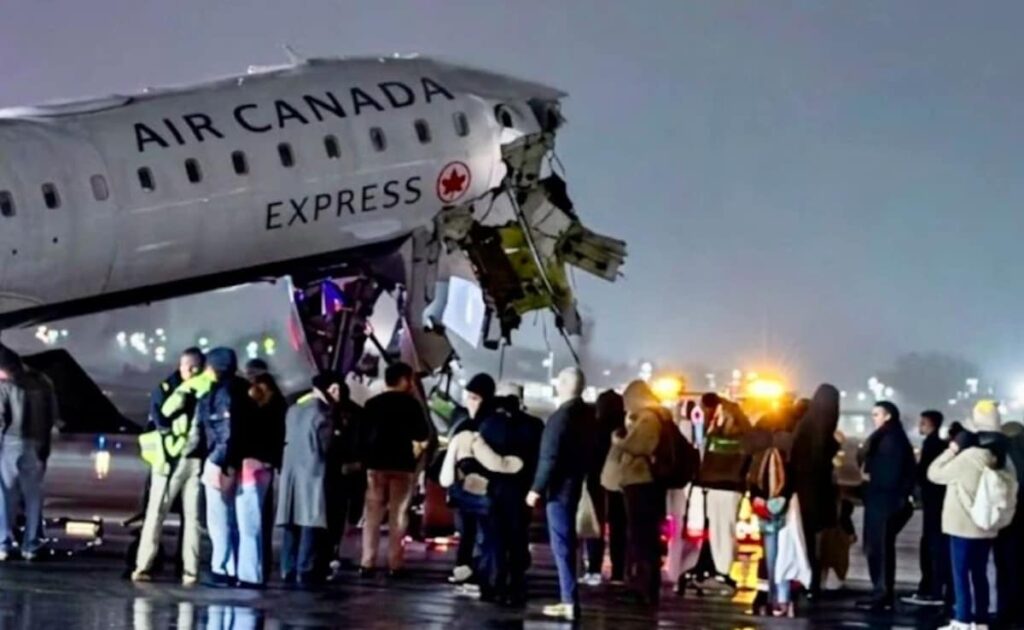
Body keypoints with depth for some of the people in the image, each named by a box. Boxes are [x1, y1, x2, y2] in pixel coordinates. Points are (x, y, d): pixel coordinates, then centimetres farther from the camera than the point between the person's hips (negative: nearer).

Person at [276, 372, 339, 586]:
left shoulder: (294, 409, 13)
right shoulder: (321, 412, -9)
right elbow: (326, 445, -7)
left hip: (291, 471, 7)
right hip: (313, 472, -7)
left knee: (292, 522, 8)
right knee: (310, 522, -6)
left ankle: (289, 570, 7)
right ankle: (305, 571, -9)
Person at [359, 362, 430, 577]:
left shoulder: (372, 403, 8)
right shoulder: (411, 404, -4)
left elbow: (362, 433, 8)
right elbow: (423, 435, -4)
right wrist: (417, 445, 14)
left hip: (376, 463, 3)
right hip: (402, 465, -3)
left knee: (373, 514, 5)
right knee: (398, 515, 1)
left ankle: (367, 563, -1)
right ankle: (394, 564, -3)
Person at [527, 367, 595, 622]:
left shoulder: (562, 415, -18)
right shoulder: (587, 413, 9)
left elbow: (551, 457, -20)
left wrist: (537, 488, -15)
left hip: (560, 487, -9)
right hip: (575, 484, 9)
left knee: (562, 545, -7)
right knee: (566, 543, 15)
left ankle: (570, 602, -8)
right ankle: (569, 598, 19)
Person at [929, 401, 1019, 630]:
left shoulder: (969, 456, -18)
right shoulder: (1003, 458, 5)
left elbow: (934, 473, -8)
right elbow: (1011, 491, 12)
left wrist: (952, 450, 0)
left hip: (963, 526, -7)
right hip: (987, 526, 7)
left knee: (961, 574, -2)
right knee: (979, 573, 12)